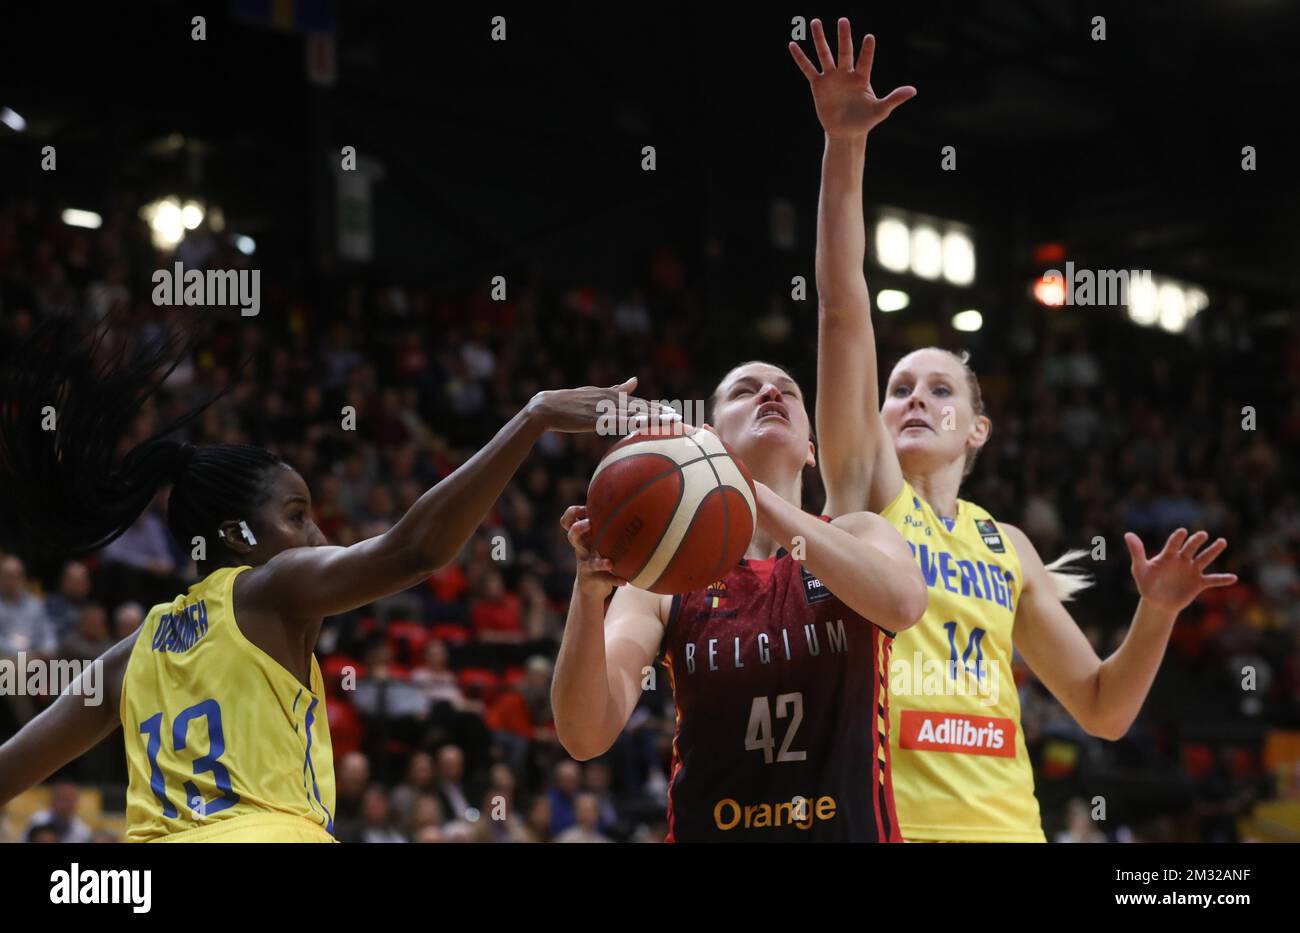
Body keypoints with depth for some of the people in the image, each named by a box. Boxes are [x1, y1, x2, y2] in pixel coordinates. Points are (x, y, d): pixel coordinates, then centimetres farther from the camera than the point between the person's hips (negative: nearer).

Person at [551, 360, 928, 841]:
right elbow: (585, 737, -12)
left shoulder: (857, 535, 0)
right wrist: (589, 593, -29)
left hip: (852, 828, 0)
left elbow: (903, 603, -24)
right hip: (709, 829, 0)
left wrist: (752, 494, -30)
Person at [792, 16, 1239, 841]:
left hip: (1002, 819, 3)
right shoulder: (867, 488, 8)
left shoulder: (1009, 548, 17)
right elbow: (843, 309, -2)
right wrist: (845, 146, -11)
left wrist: (1156, 614, -1)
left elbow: (1104, 710, 17)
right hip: (881, 818, -3)